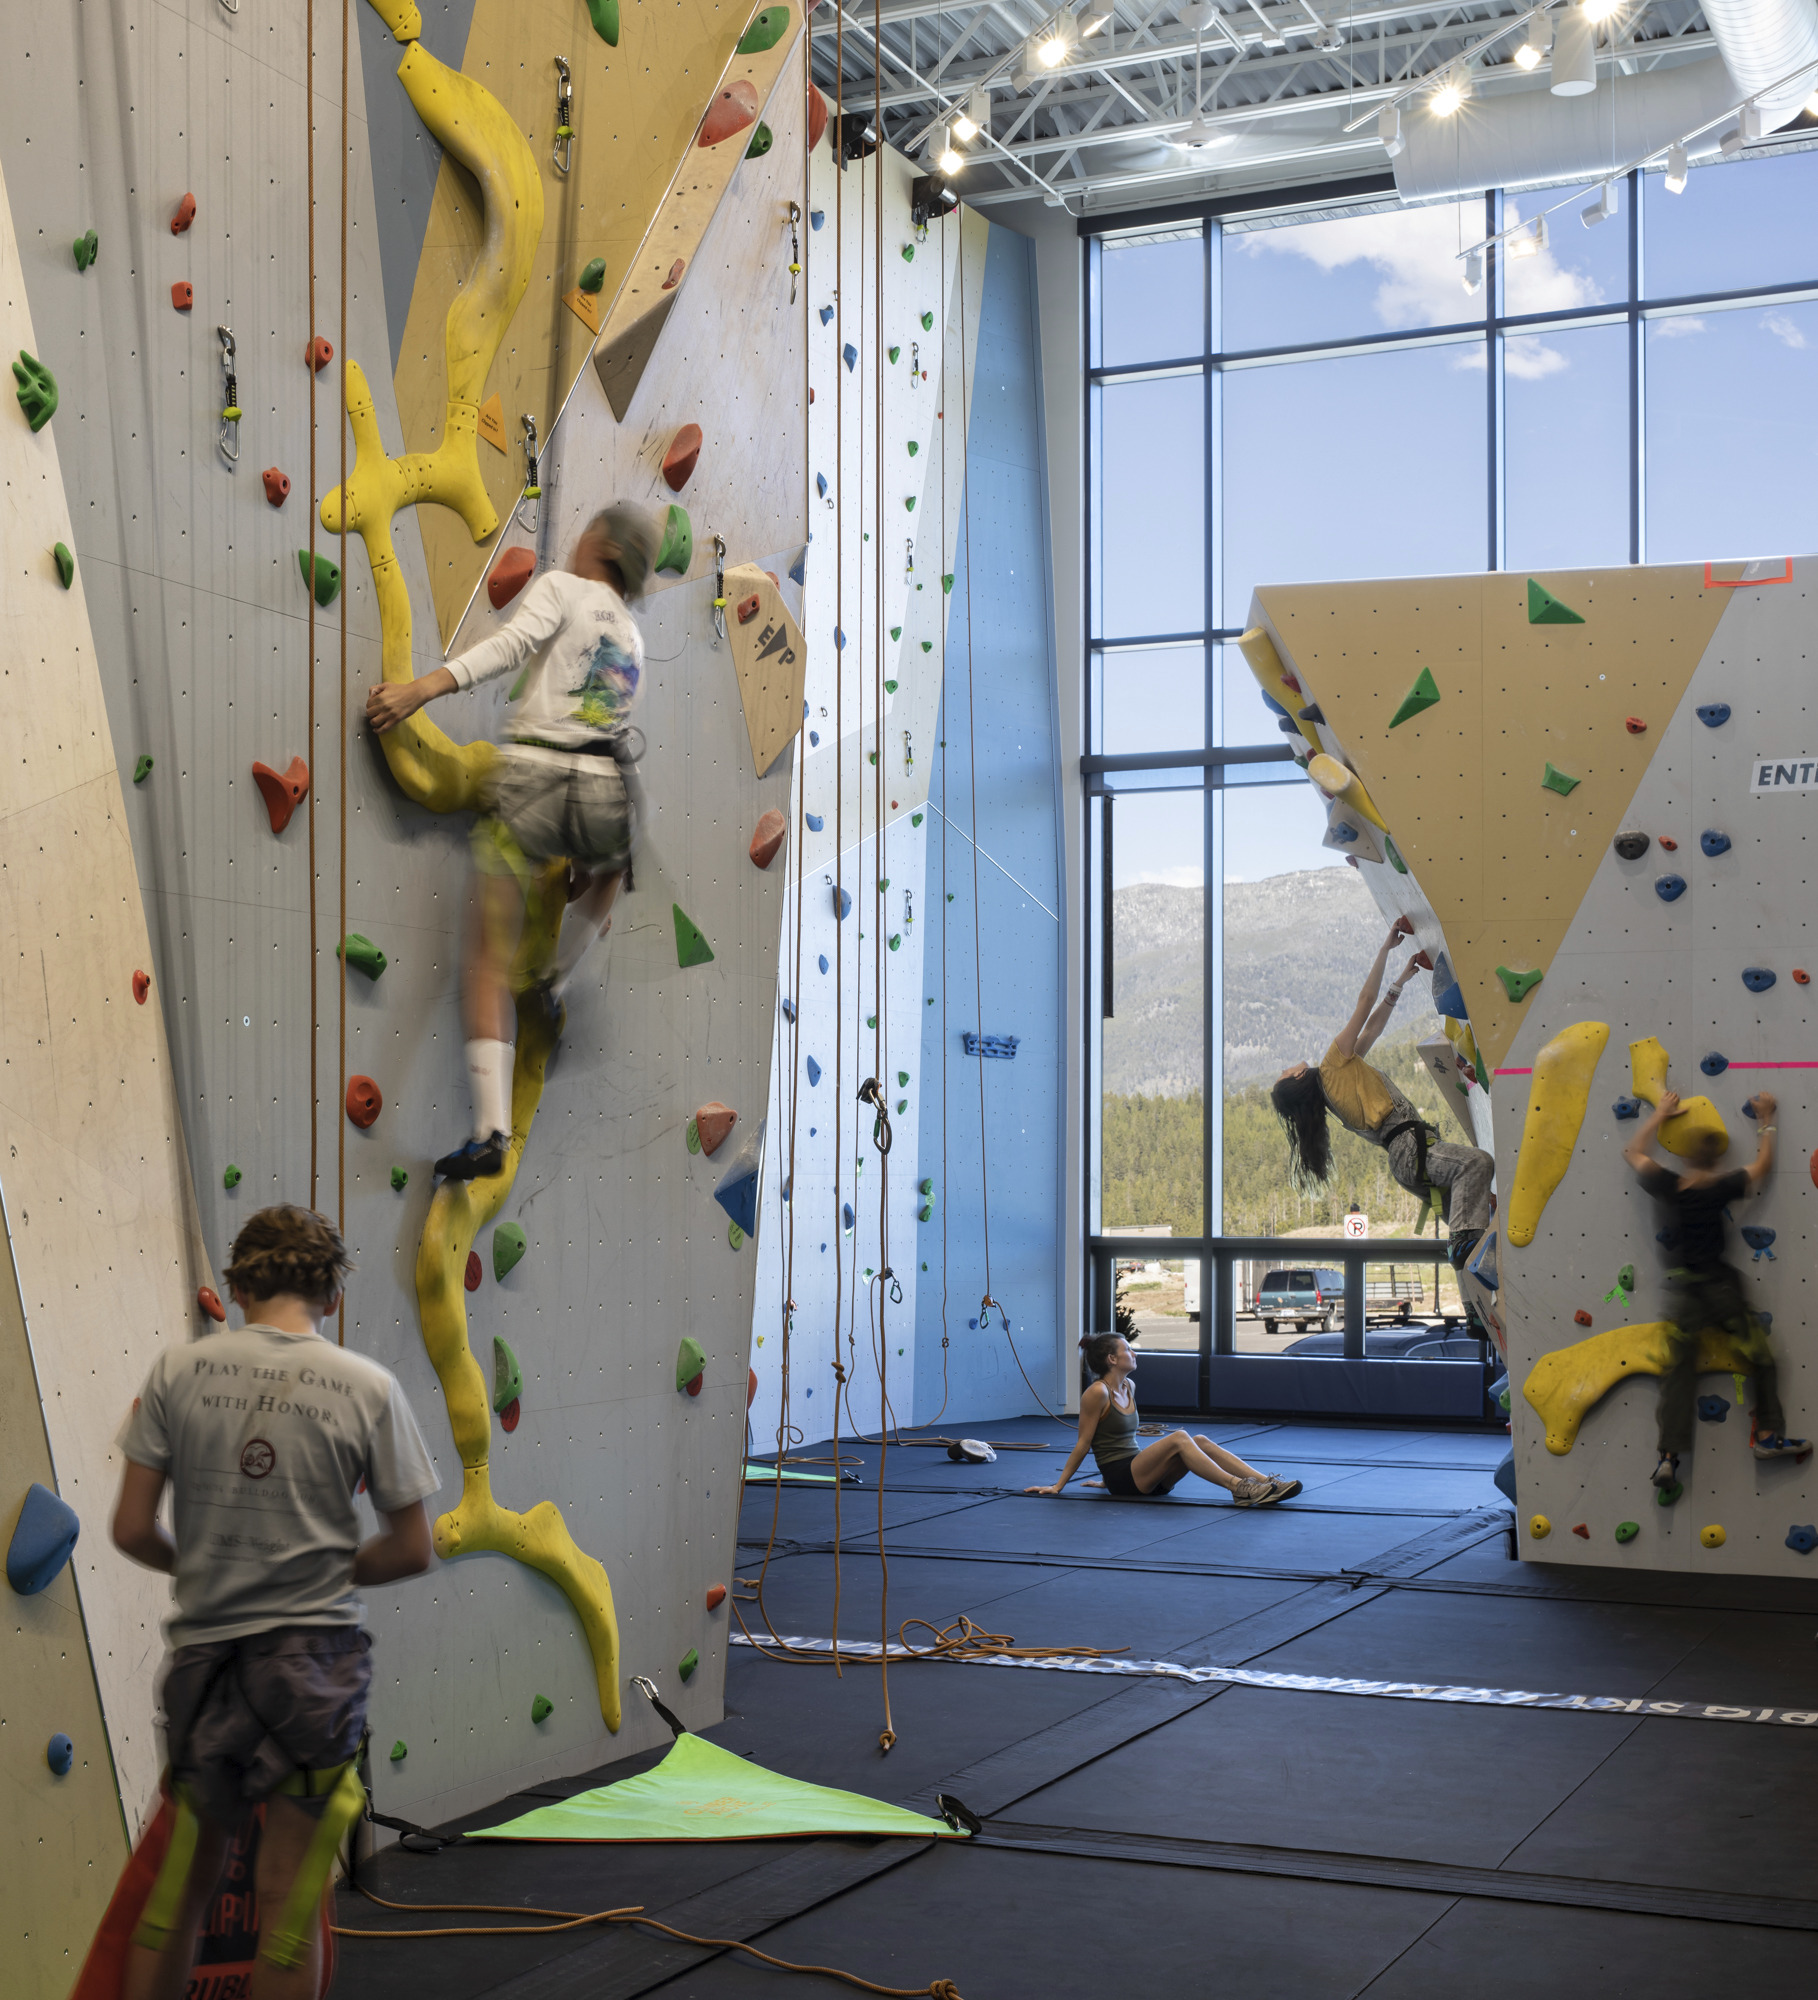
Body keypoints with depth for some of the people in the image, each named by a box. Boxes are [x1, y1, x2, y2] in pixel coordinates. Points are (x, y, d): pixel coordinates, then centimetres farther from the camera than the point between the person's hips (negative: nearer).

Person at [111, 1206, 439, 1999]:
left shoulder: (176, 1371, -2)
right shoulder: (368, 1386, -5)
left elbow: (131, 1531, -2)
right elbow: (411, 1551, -1)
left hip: (203, 1657, 2)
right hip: (316, 1658, -2)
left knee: (178, 1888, 17)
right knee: (289, 1904, 8)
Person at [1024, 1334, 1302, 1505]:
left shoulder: (1129, 1387, 15)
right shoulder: (1097, 1393, -11)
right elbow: (1082, 1443, -7)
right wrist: (1057, 1486, -6)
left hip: (1140, 1473, 8)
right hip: (1121, 1479, -8)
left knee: (1200, 1441, -13)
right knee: (1178, 1438, -27)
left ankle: (1267, 1483, -25)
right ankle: (1239, 1489, -38)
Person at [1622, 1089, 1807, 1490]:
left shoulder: (1665, 1186, -5)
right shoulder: (1719, 1189, -11)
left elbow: (1633, 1152, 13)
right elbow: (1762, 1166, 5)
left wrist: (1659, 1114, 21)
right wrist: (1766, 1120, 15)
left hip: (1681, 1291, 3)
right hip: (1720, 1287, -3)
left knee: (1678, 1373, 4)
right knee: (1760, 1357, 15)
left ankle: (1669, 1457, -3)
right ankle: (1767, 1434, 16)